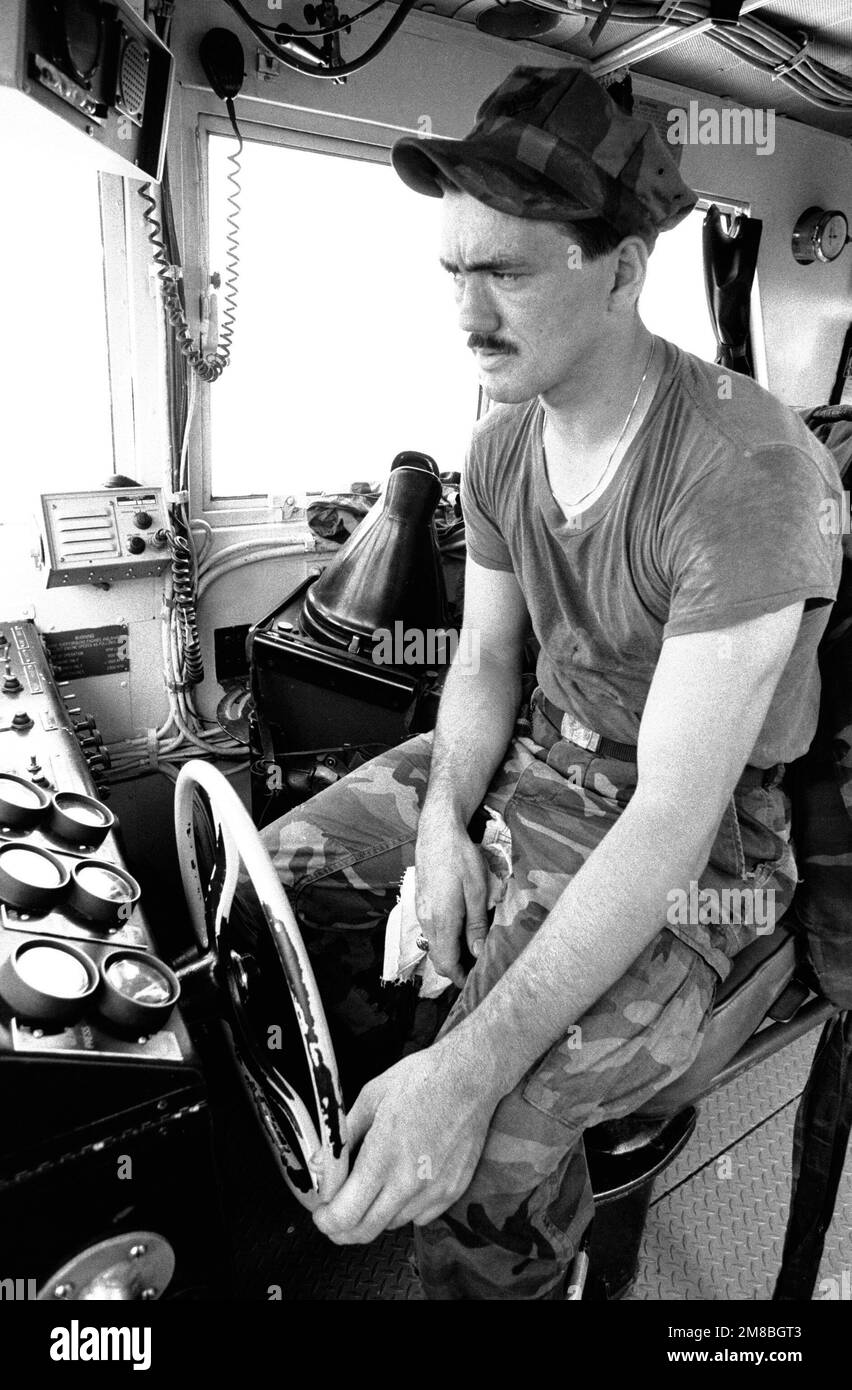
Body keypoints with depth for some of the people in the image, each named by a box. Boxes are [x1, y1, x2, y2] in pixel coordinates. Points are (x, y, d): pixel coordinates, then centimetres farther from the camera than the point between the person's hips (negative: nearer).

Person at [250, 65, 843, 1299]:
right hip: (543, 749, 7)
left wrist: (473, 1067, -35)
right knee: (284, 868, 3)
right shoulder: (503, 440, -3)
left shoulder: (746, 470, -28)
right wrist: (441, 820, -13)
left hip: (699, 836, -7)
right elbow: (487, 661, 6)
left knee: (482, 1155, -25)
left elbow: (670, 818, -31)